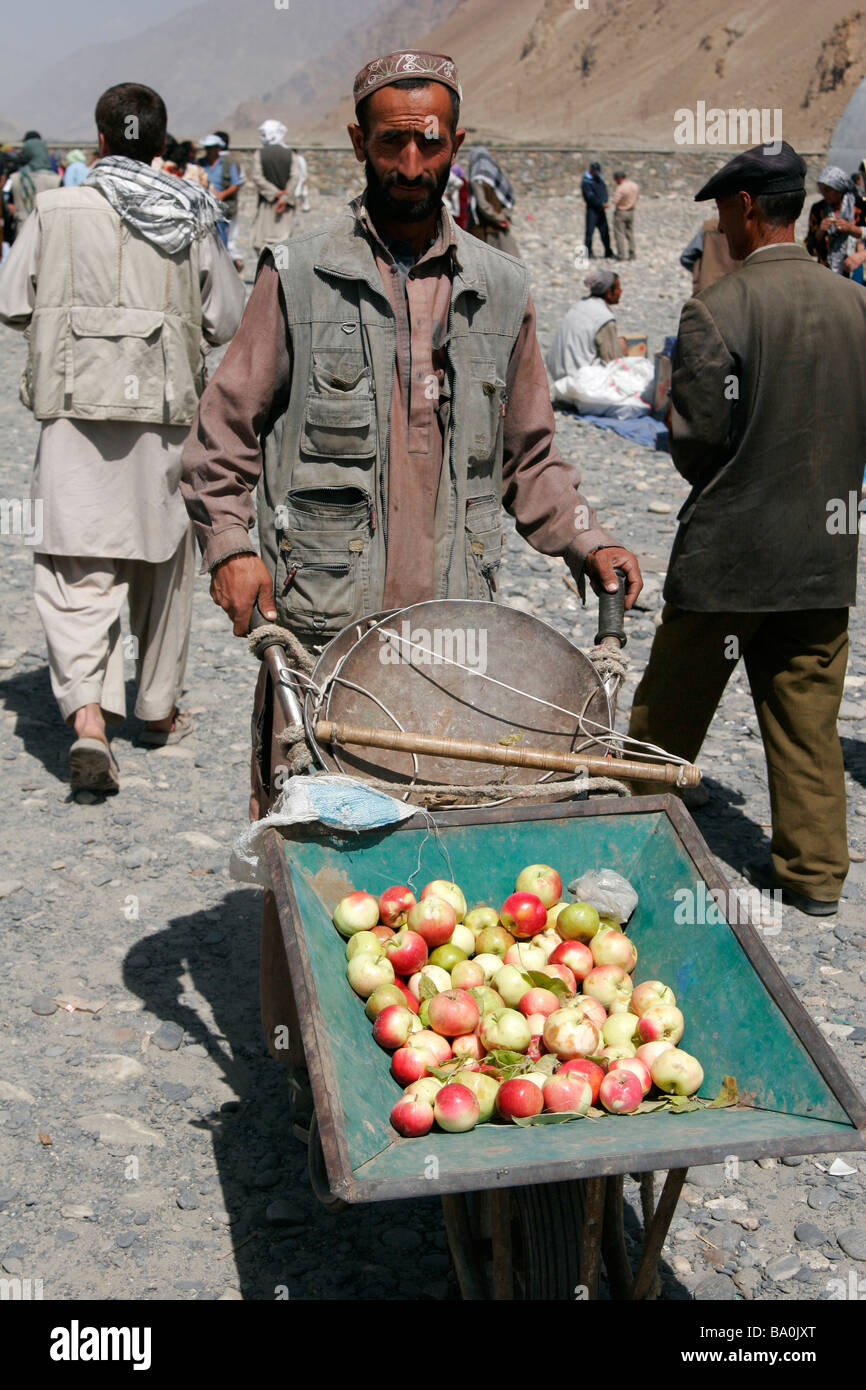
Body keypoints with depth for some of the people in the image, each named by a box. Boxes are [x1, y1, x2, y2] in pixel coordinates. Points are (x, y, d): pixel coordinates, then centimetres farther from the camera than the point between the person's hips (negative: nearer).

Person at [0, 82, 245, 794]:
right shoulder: (193, 217, 2)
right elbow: (226, 321, 5)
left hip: (77, 403, -1)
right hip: (166, 405, 2)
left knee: (77, 567, -3)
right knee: (163, 557, 16)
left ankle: (86, 712, -22)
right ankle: (159, 708, 28)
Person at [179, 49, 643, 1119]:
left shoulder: (500, 289, 13)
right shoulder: (298, 277, 4)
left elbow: (528, 453, 20)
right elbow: (226, 431, 7)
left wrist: (584, 541, 6)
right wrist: (230, 545, -8)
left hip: (456, 625, 2)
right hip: (322, 619, -2)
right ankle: (301, 1048, 18)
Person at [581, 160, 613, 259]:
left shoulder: (598, 178, 11)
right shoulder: (586, 181, -11)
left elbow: (604, 190, 6)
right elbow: (590, 196, -17)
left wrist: (605, 202, -11)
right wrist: (601, 204, -15)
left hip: (601, 209, 7)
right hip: (592, 209, -7)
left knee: (605, 231, 7)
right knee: (590, 231, -6)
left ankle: (608, 252, 13)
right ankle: (588, 253, 1)